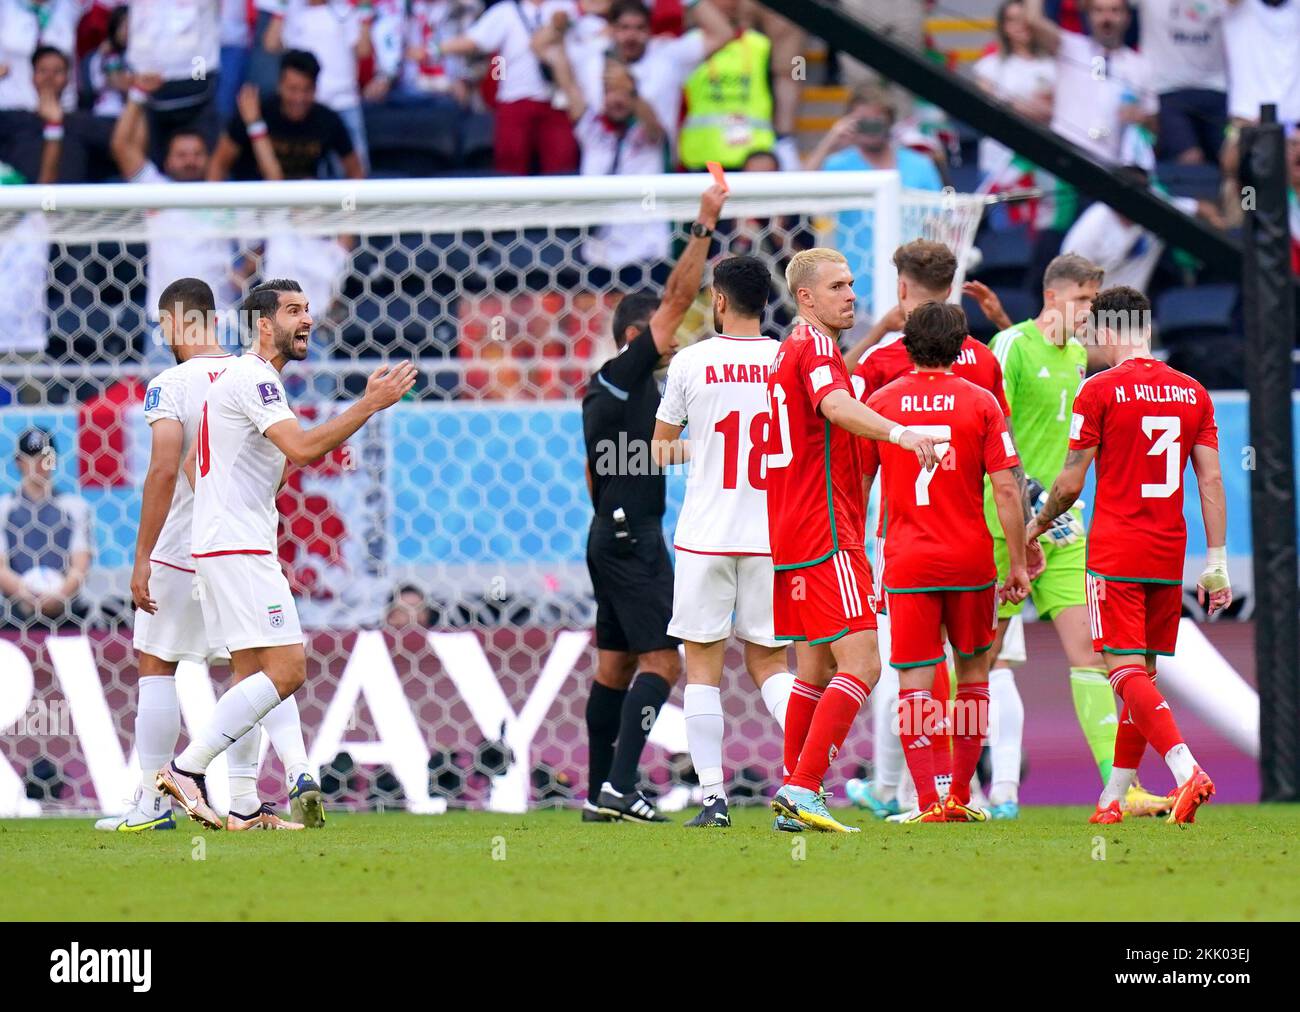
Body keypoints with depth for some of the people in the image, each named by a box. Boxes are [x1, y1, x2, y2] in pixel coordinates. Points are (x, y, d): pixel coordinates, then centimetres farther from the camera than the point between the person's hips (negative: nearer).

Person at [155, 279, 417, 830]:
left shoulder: (248, 378, 20)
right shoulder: (252, 379, -13)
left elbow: (192, 464, 27)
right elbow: (302, 448, -25)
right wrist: (370, 404, -22)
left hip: (225, 545, 11)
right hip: (239, 551, -11)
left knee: (252, 676, 9)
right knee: (287, 669, -15)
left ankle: (241, 807, 7)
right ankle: (186, 768, -17)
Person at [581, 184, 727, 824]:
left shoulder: (602, 390, 16)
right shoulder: (626, 374, -10)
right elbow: (678, 298, -16)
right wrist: (704, 227, -17)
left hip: (609, 533, 10)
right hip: (633, 537, -10)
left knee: (615, 664, 10)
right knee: (661, 659, -13)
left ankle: (601, 792, 10)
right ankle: (619, 785, -21)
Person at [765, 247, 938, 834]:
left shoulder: (790, 352, 20)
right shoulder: (814, 347, -10)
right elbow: (837, 406, -30)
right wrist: (899, 432, -46)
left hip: (790, 537, 10)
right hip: (826, 537, -10)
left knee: (815, 669, 13)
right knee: (860, 664, -14)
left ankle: (795, 797, 12)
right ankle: (802, 790, -21)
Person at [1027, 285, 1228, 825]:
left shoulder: (1100, 390, -6)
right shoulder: (1191, 392, 8)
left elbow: (1070, 482, -3)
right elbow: (1211, 481, 5)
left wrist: (1037, 526, 15)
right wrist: (1217, 563, 7)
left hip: (1115, 554, -5)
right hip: (1168, 556, 5)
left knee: (1128, 672, -9)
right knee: (1142, 673, 12)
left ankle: (1186, 770, -28)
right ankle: (1114, 797, 15)